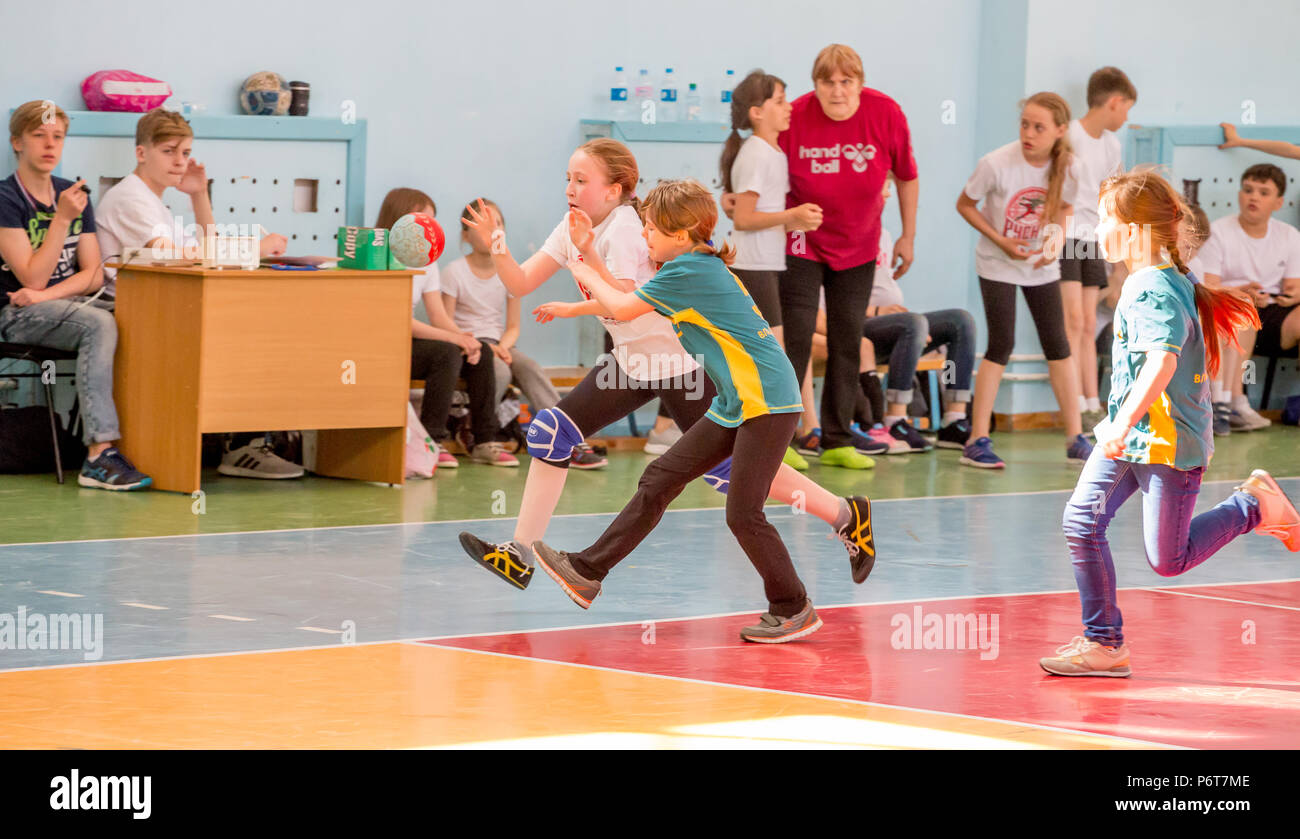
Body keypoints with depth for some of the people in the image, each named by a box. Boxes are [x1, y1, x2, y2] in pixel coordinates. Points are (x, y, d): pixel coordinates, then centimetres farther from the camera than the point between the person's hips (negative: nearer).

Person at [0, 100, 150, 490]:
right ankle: (100, 454, -39)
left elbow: (93, 276, 8)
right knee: (99, 324, -34)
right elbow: (32, 277, -13)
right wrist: (62, 219, -18)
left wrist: (46, 295, -10)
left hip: (67, 303, 5)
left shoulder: (74, 195, 13)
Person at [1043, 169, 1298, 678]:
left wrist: (1125, 422, -42)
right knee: (1082, 521, -2)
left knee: (1168, 559, -2)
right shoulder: (1170, 280, 11)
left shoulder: (1154, 291, -21)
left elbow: (1163, 360, -35)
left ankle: (1254, 507, 16)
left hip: (1168, 440, -9)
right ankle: (1103, 643, 3)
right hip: (1128, 437, 9)